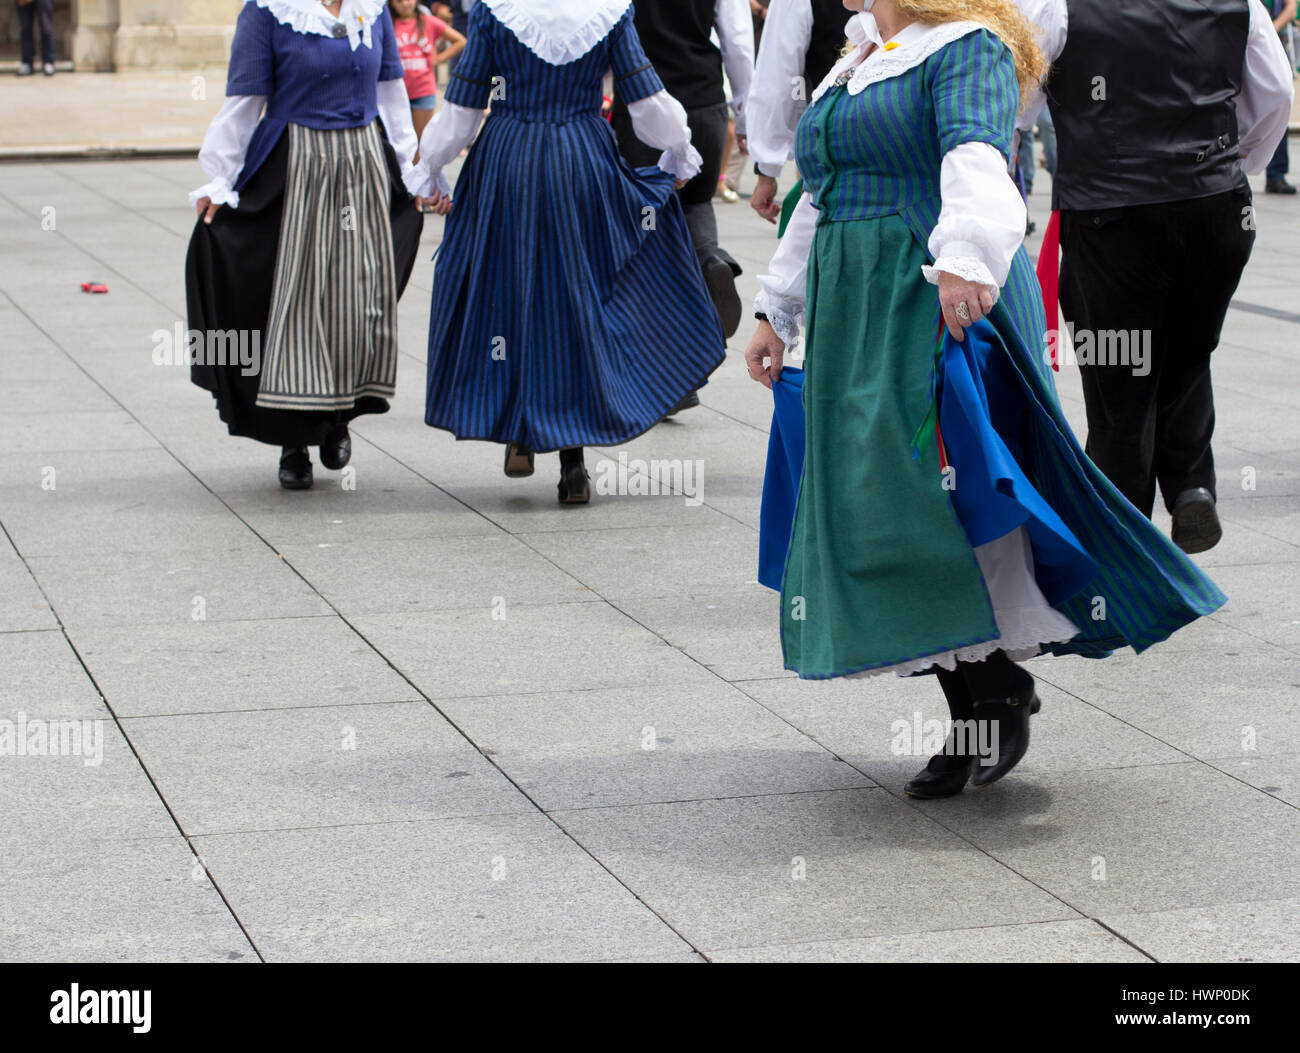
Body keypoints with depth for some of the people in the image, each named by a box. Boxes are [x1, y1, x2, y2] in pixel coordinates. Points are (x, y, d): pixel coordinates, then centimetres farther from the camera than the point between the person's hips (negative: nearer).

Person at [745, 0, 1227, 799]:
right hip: (855, 317, 9)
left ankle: (1003, 698, -3)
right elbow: (820, 205, 30)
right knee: (864, 514, 4)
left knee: (934, 504, -15)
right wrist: (779, 314, 31)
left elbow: (976, 163, -24)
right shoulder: (855, 66, 23)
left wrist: (964, 260, -42)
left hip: (946, 309, -9)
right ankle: (971, 723, 9)